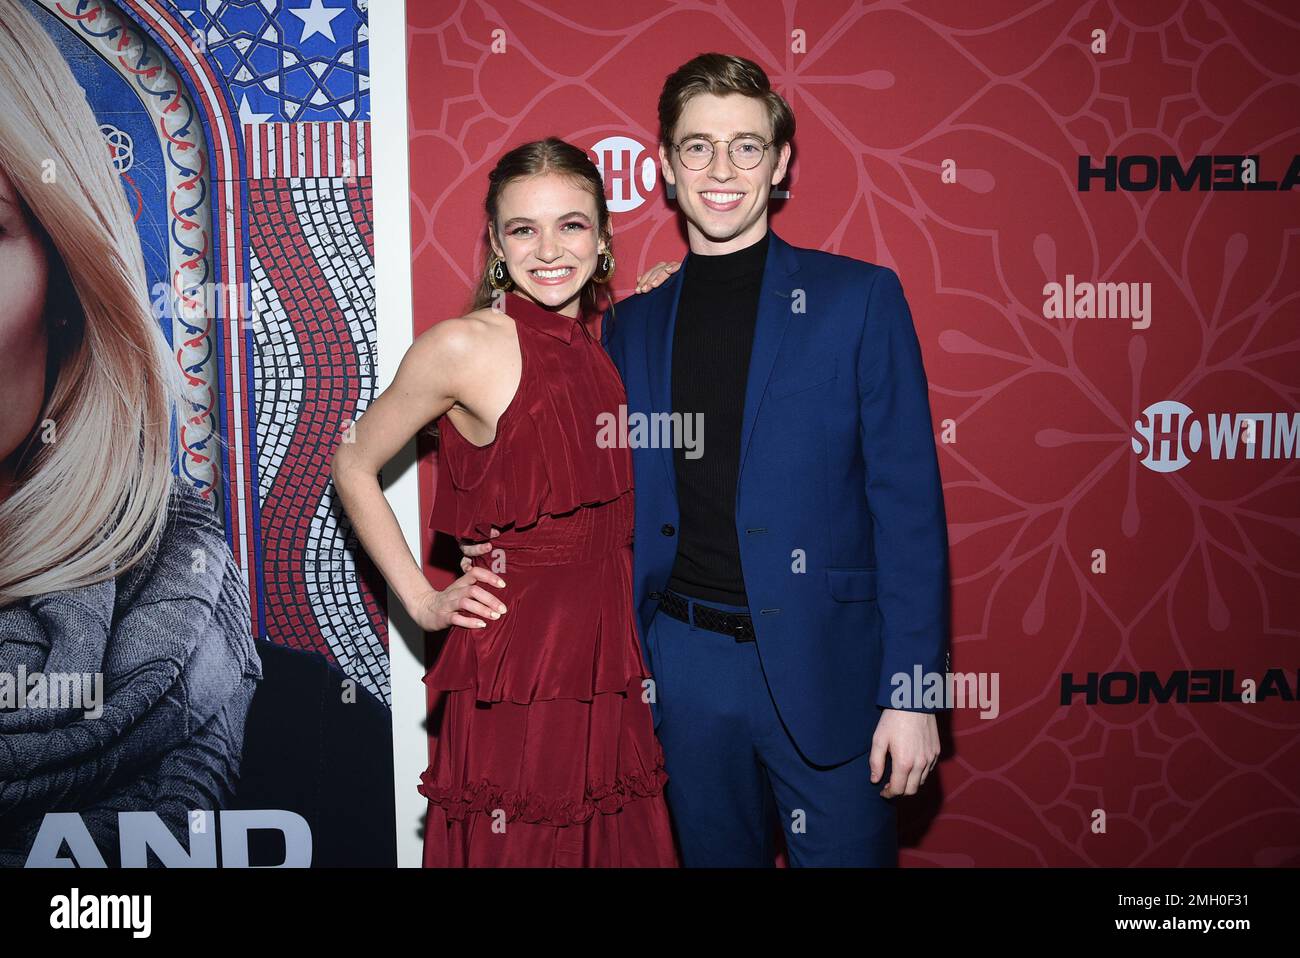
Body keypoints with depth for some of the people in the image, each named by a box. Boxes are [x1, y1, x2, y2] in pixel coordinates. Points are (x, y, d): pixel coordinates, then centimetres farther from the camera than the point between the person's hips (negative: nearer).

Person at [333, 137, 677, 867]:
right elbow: (354, 468, 0)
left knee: (615, 844, 15)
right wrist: (423, 601, -4)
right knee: (516, 846, 8)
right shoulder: (463, 346, -11)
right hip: (516, 675, -6)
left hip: (611, 666, 6)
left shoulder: (606, 348, 7)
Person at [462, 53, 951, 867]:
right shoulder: (633, 322, 8)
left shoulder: (858, 298, -3)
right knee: (715, 853, 17)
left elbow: (908, 504, -6)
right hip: (687, 665, 3)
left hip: (825, 667, -3)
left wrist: (912, 691, -11)